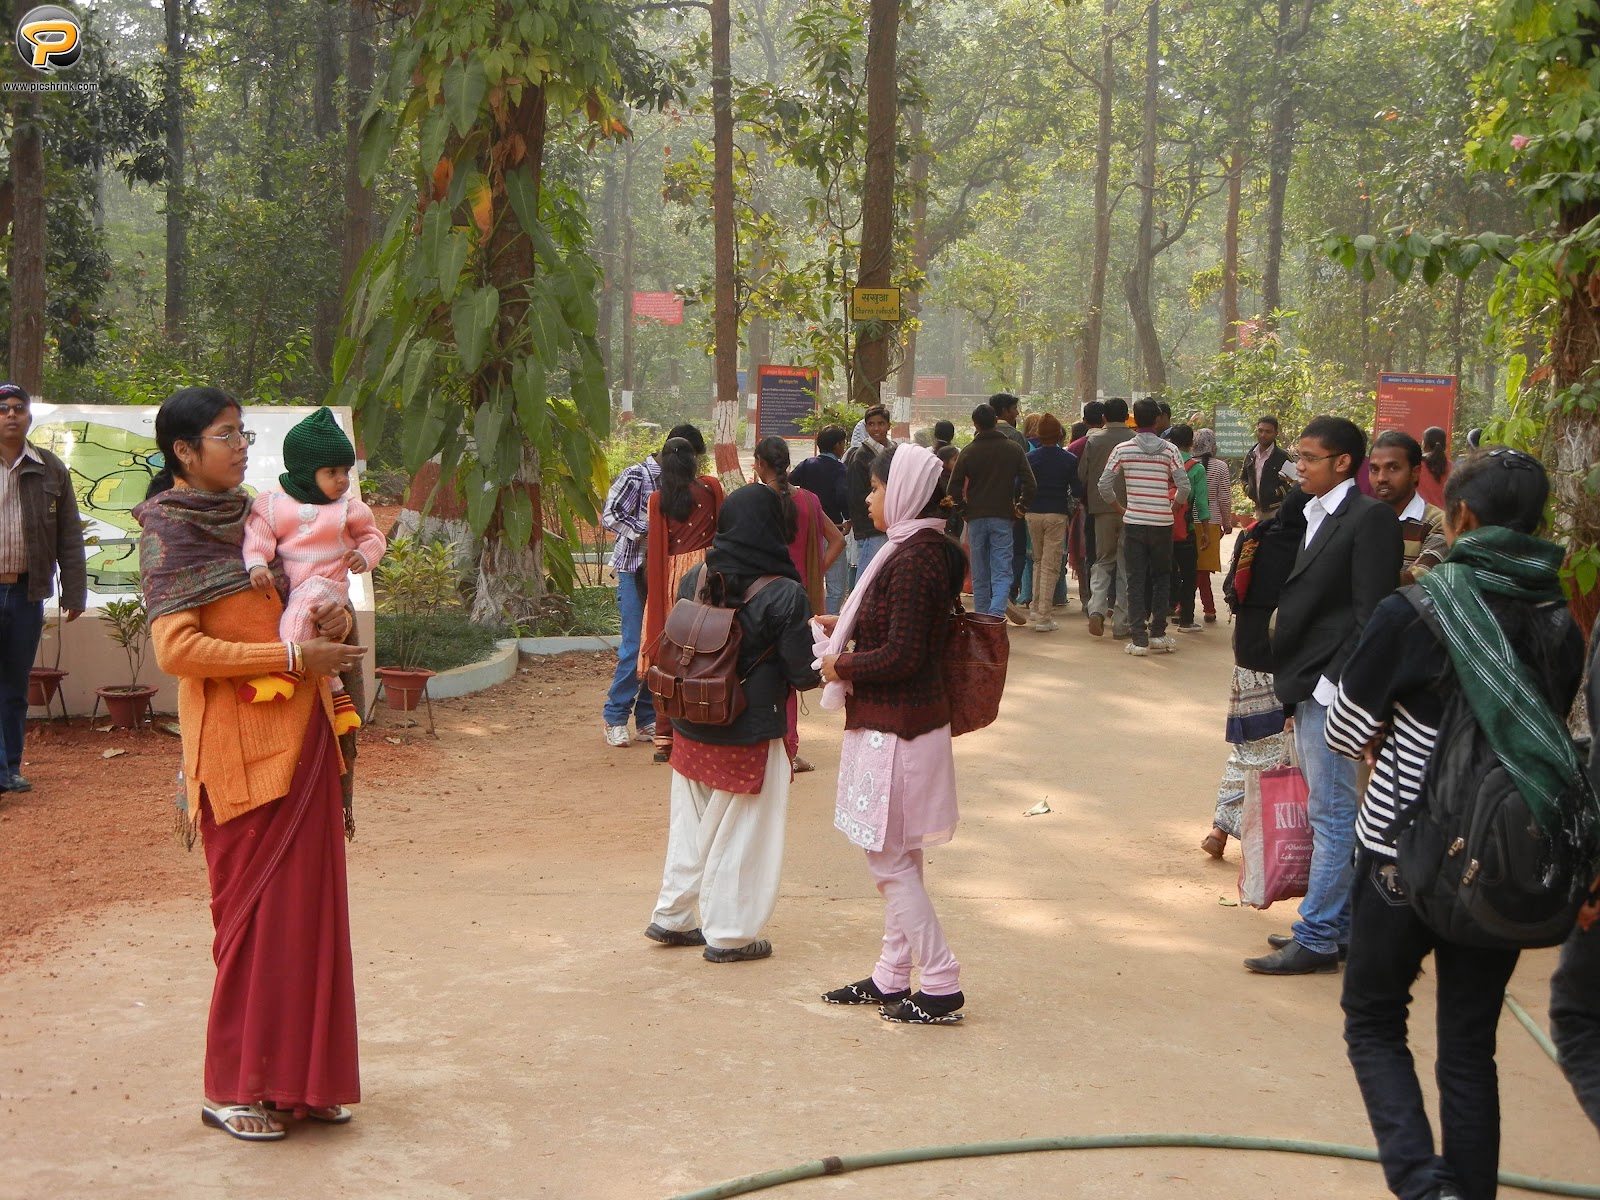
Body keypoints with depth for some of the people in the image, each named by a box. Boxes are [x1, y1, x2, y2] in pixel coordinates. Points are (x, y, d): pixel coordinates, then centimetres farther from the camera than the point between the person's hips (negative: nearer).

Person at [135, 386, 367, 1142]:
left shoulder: (248, 518, 15)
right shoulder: (171, 531, -7)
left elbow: (291, 610, 24)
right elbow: (176, 649, -18)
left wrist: (333, 619, 0)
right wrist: (292, 654, -19)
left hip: (300, 738, 7)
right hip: (239, 746, -7)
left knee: (308, 906, 8)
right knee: (256, 911, -4)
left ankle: (297, 1076, 17)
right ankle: (232, 1088, 7)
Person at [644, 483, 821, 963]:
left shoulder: (694, 579, -3)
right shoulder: (784, 595, -17)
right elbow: (804, 674, -14)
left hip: (690, 729, 5)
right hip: (750, 737, -5)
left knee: (691, 825, 20)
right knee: (741, 834, 9)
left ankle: (672, 917, 31)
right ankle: (728, 935, 18)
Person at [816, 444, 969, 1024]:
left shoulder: (912, 558, -21)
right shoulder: (928, 549, 10)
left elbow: (901, 656, -24)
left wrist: (842, 663, -10)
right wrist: (844, 628, 14)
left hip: (894, 730, -10)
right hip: (906, 721, 10)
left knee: (889, 860, -2)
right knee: (897, 857, 16)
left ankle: (940, 986, 3)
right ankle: (891, 978, 26)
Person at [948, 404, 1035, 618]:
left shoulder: (968, 451, -2)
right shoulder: (1013, 449, 1)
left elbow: (954, 488, -5)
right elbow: (1030, 485, -3)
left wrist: (964, 512, 7)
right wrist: (1019, 510, 8)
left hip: (976, 518, 1)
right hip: (1003, 518, 0)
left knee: (980, 574, 11)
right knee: (1001, 572, -3)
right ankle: (996, 614, -23)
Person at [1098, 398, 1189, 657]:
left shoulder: (1122, 449, -2)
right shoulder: (1169, 450, -4)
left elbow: (1104, 486, -2)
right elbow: (1184, 487, -8)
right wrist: (1172, 509, 9)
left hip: (1133, 522, 0)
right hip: (1162, 524, 0)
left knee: (1136, 580, 4)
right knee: (1162, 577, 14)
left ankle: (1139, 639, 1)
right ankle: (1157, 632, 14)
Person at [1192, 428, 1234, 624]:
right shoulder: (1220, 467, -6)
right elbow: (1225, 498, -4)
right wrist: (1227, 523, 8)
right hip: (1211, 522, -1)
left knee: (1194, 566, 8)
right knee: (1203, 566, 3)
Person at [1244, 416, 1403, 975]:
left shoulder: (1370, 518, -12)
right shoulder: (1316, 517, 16)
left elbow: (1370, 614, -17)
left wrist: (1338, 686, -20)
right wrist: (1290, 681, 11)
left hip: (1333, 689, -9)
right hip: (1306, 687, 9)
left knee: (1332, 815, -3)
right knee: (1330, 813, 15)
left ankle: (1318, 938, 2)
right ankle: (1339, 923, 24)